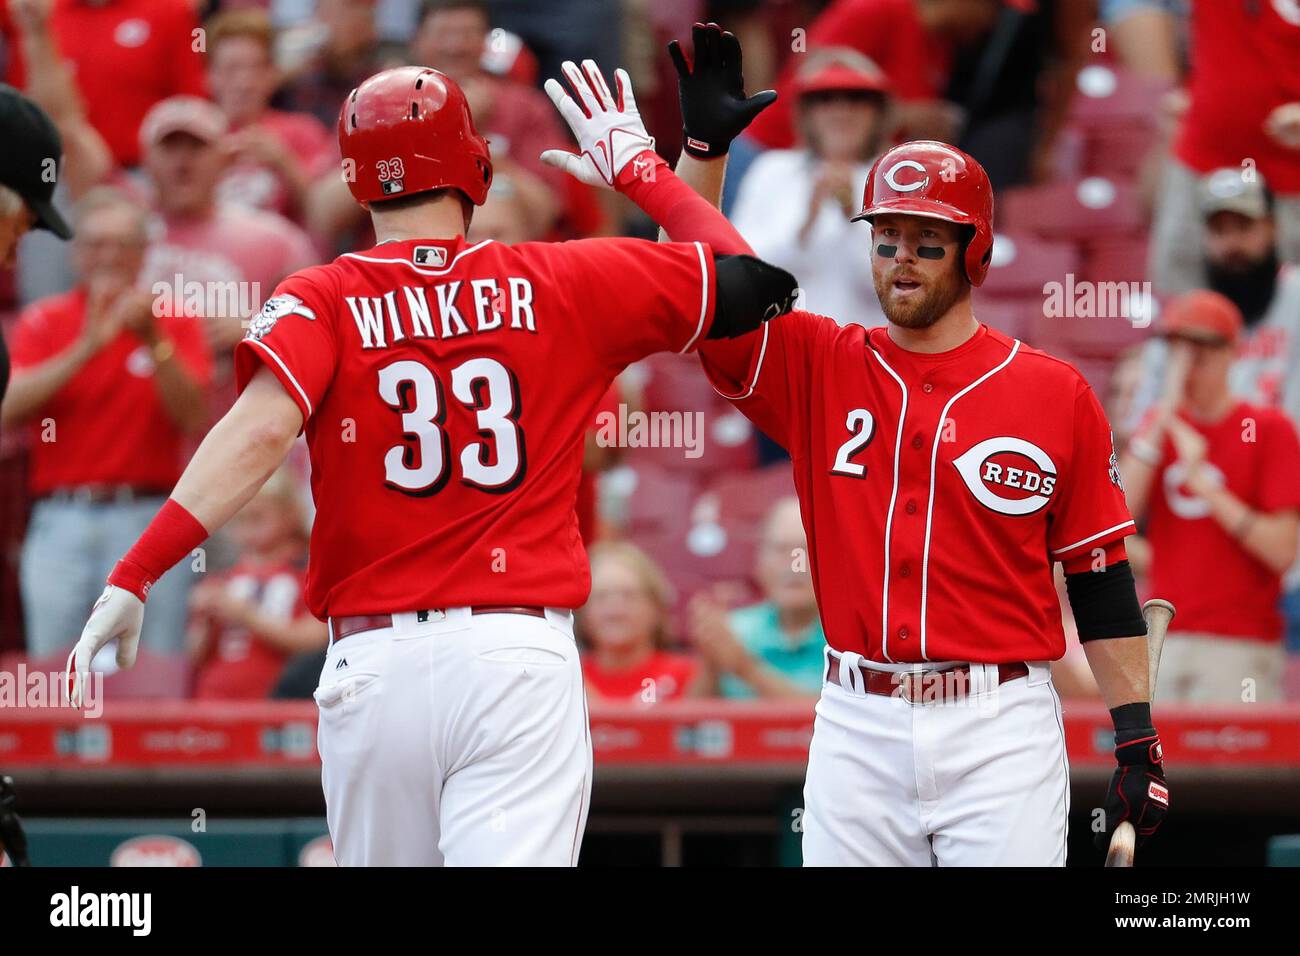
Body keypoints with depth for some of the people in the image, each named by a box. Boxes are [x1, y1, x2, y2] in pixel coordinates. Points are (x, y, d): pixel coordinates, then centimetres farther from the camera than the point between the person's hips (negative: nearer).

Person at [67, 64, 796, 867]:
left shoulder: (323, 300, 3)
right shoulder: (562, 284, 7)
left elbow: (262, 431, -16)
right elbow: (758, 285, 15)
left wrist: (135, 574, -19)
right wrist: (638, 168, 28)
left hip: (374, 660, 1)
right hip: (522, 656, 0)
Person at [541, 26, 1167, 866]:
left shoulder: (1055, 394, 2)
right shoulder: (820, 367, 8)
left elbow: (1102, 578, 4)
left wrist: (1137, 739, 0)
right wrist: (702, 146, -5)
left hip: (1001, 731, -2)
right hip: (859, 726, 2)